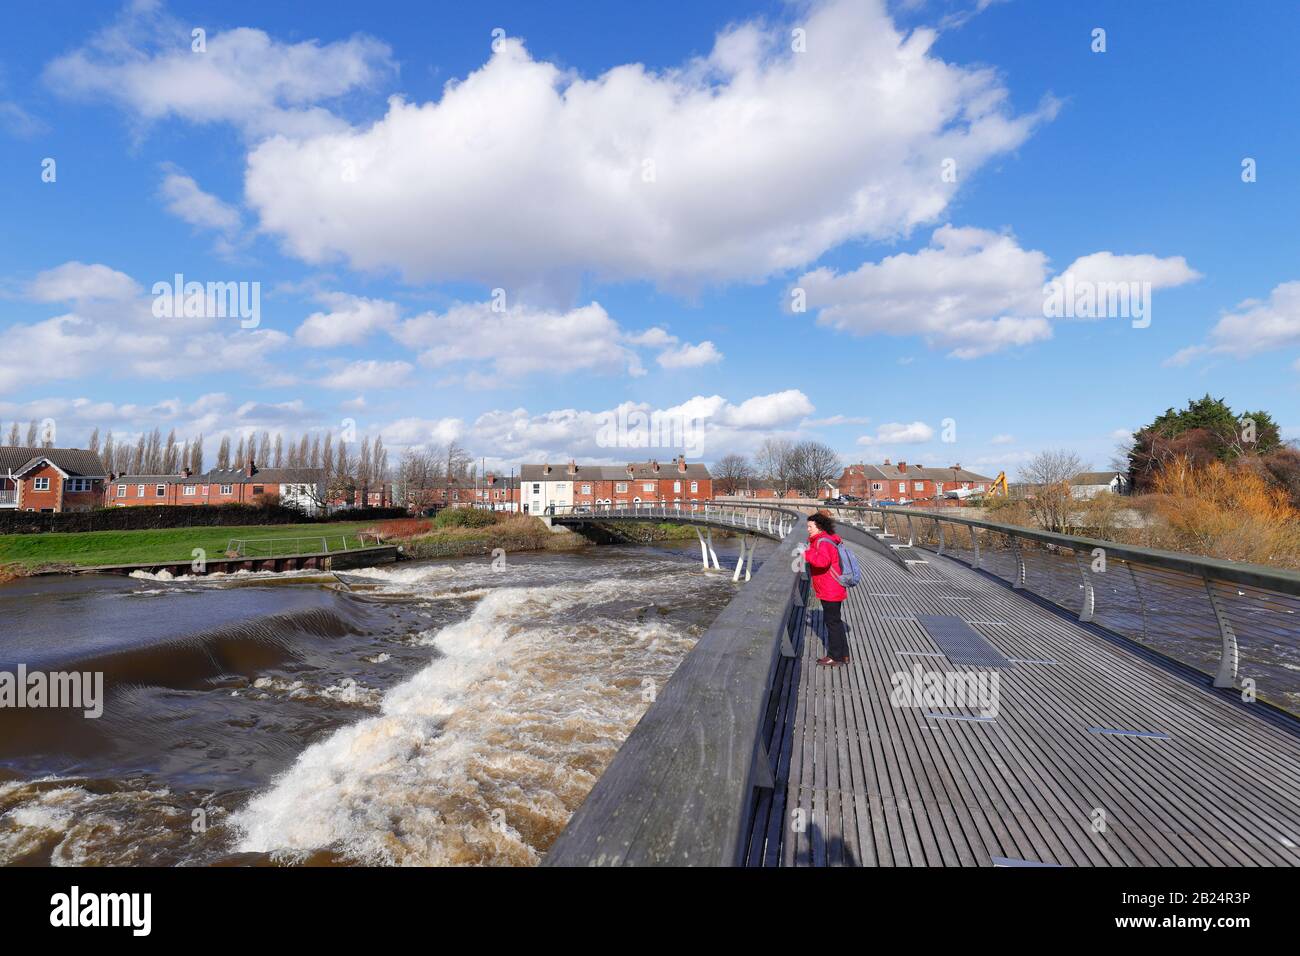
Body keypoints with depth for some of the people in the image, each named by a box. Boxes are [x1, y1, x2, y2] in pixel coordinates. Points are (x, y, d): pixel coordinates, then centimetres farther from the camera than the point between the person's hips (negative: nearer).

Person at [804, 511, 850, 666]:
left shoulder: (823, 542, -20)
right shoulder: (819, 541, 13)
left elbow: (823, 560, -38)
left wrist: (807, 555, -29)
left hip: (830, 592, -11)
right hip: (831, 590, 11)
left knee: (832, 621, 0)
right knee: (835, 621, 18)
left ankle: (835, 656, 11)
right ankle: (843, 655, 29)